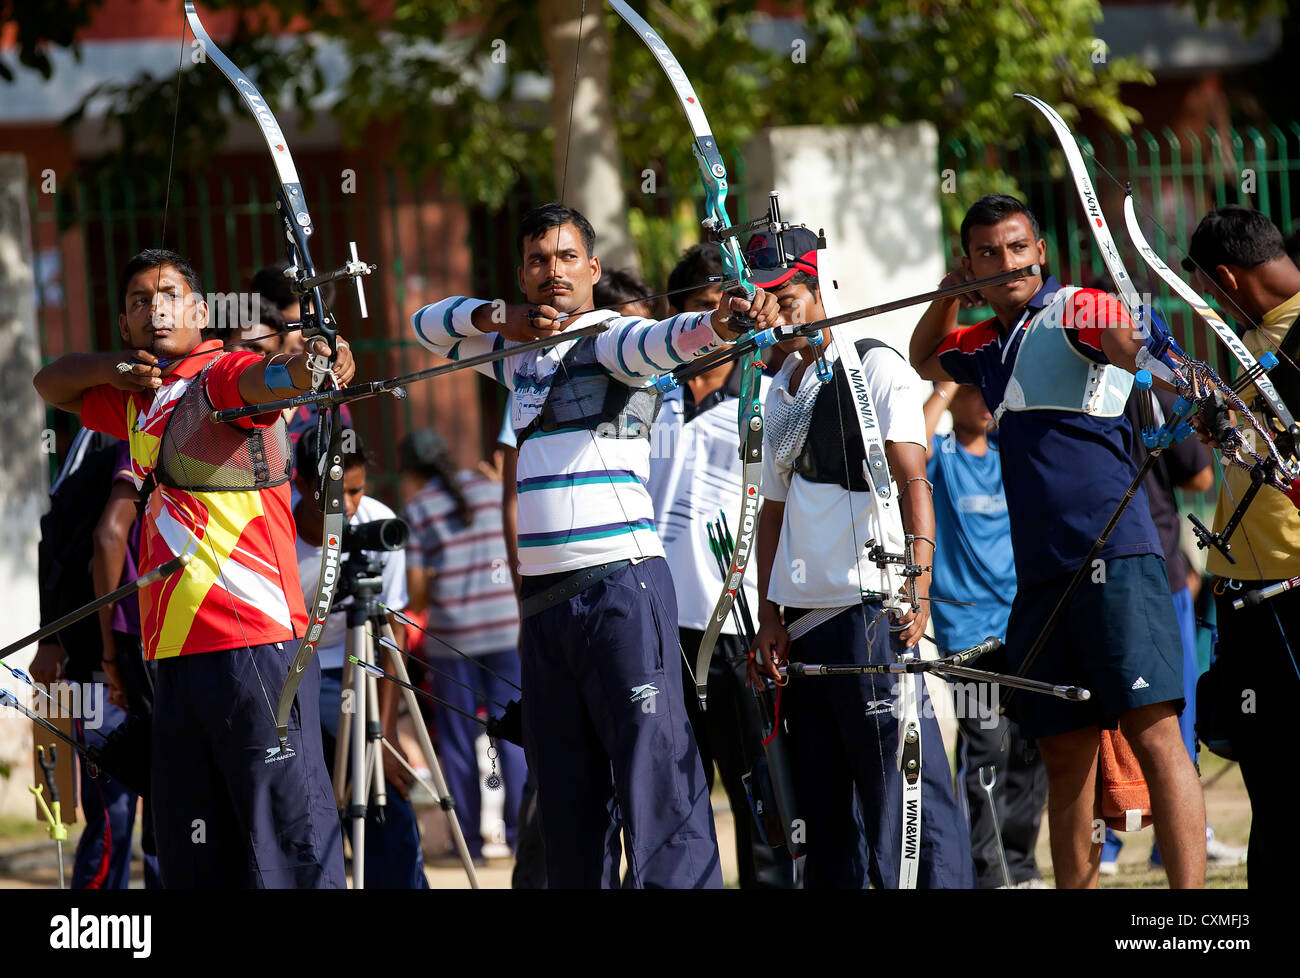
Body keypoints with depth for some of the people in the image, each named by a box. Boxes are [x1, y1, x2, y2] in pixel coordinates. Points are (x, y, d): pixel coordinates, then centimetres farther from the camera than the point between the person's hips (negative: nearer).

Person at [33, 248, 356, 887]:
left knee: (290, 843, -14)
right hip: (176, 654, 8)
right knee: (193, 860, 4)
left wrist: (312, 366, -48)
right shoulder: (139, 401, 21)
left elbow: (266, 379, -24)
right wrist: (114, 368, 11)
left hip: (254, 647, -8)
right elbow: (51, 386, 33)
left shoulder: (222, 377, -3)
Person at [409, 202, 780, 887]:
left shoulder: (607, 337, -2)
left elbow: (655, 342, -23)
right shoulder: (521, 352, 20)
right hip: (544, 597, 7)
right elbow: (431, 323, 27)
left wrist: (719, 323, -47)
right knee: (567, 801, 5)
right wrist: (502, 317, 5)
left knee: (654, 777, -14)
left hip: (621, 584, -7)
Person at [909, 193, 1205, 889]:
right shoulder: (987, 346, 21)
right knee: (1065, 755, 9)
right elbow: (923, 361, 42)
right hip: (1039, 572, 8)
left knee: (1153, 733, -15)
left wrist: (1137, 342, -49)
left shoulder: (1073, 309, -2)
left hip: (1114, 557, -8)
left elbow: (1122, 340, -24)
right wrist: (951, 291, 23)